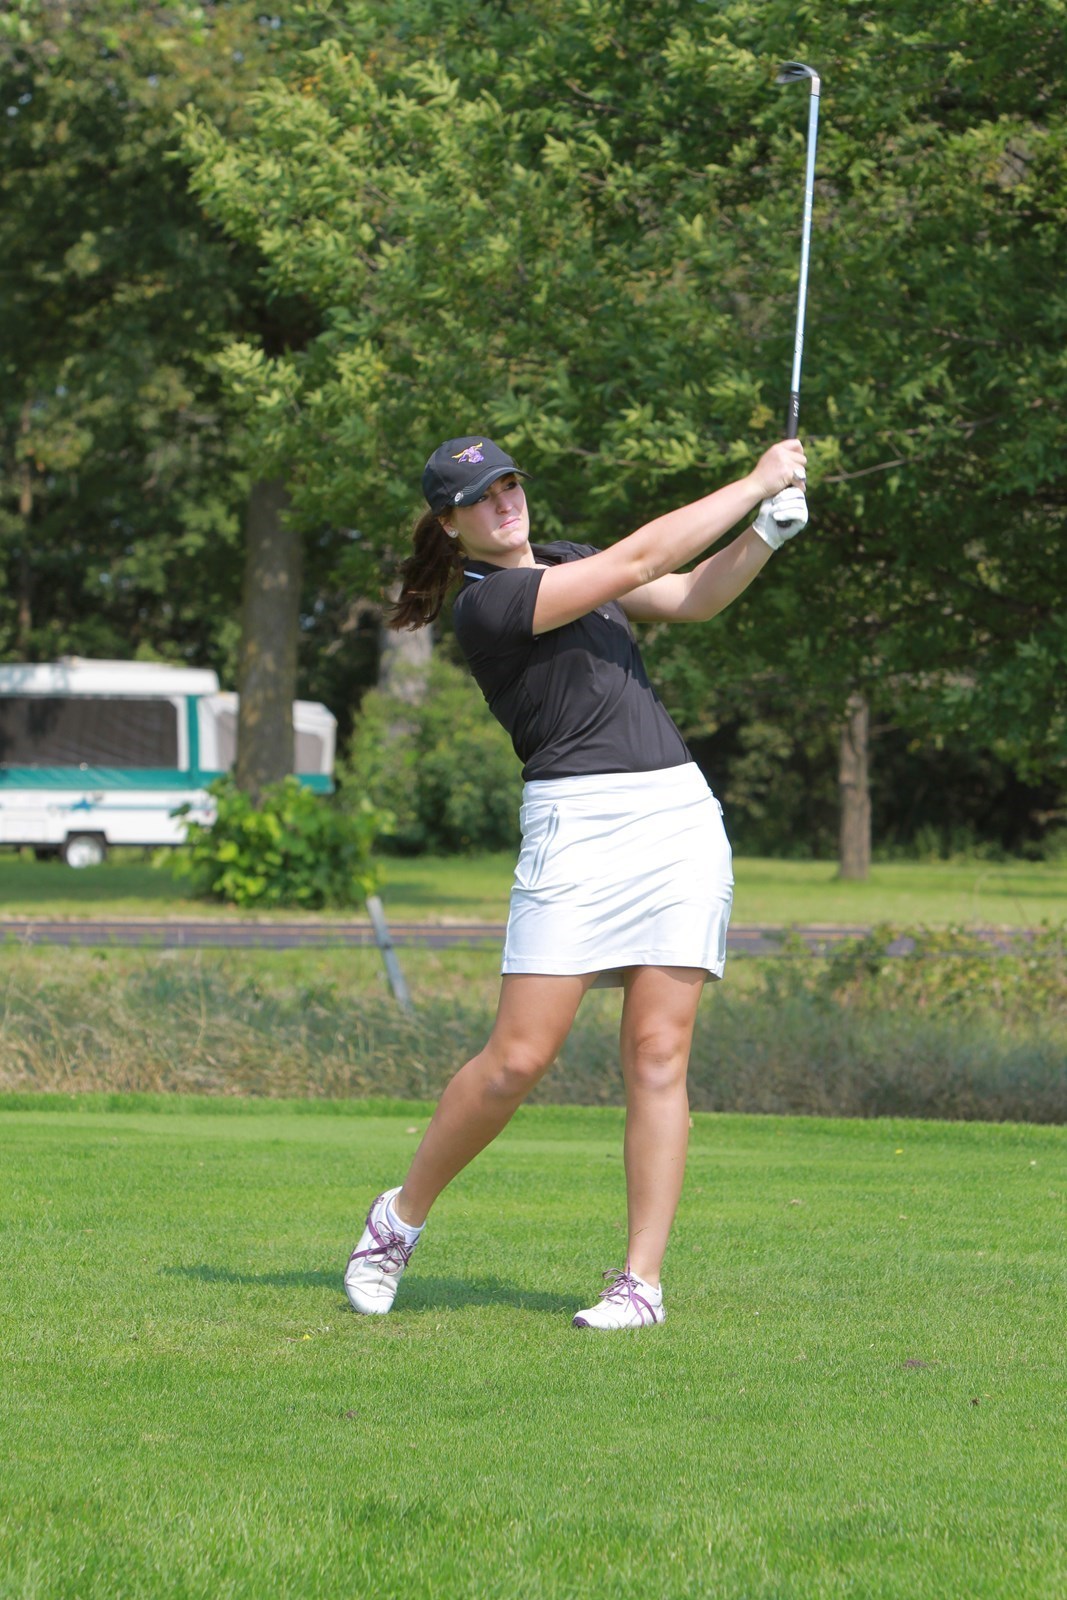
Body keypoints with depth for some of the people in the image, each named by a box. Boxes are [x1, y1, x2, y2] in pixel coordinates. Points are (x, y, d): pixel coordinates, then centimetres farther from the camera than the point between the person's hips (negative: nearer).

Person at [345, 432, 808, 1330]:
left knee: (659, 1054, -2)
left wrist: (768, 530, 2)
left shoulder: (565, 561, 18)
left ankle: (643, 1281, -2)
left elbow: (692, 597, 20)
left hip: (681, 814, 6)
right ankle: (402, 1217, 10)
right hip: (578, 825, -6)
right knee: (519, 1058, -11)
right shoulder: (485, 605, -8)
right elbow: (638, 561, -10)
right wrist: (756, 482, -4)